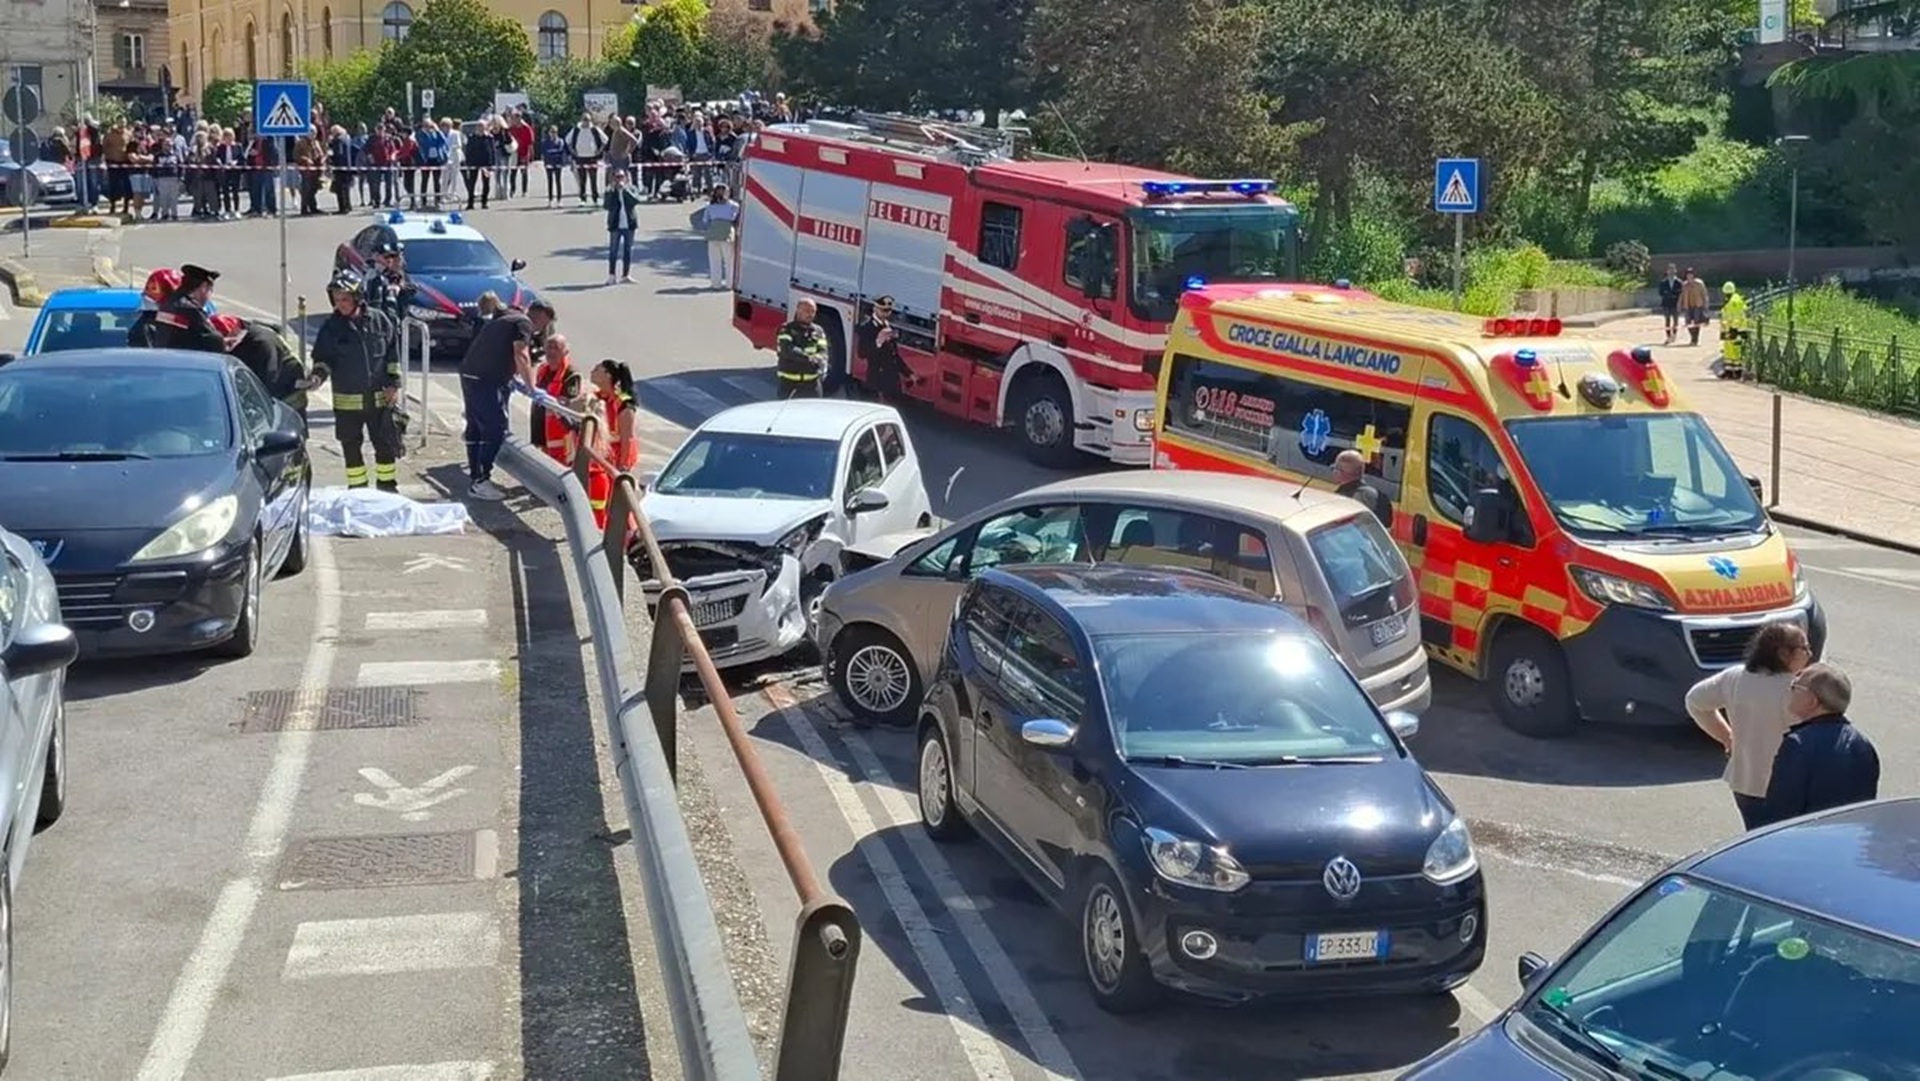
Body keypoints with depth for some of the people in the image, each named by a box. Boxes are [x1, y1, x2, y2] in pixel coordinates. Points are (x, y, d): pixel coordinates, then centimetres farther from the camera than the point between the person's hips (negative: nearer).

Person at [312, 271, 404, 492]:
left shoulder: (378, 320, -1)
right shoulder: (332, 327, -3)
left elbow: (393, 353, 5)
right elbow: (322, 357, 1)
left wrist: (394, 384, 0)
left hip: (380, 397, 0)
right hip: (347, 400, 0)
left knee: (386, 444, 9)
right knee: (351, 448, 7)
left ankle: (388, 486, 25)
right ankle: (357, 488, 20)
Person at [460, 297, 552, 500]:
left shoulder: (505, 317, 23)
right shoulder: (524, 323, -6)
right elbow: (521, 356, -20)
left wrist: (512, 379, 33)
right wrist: (532, 388, -24)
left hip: (468, 374, 10)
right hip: (486, 381, -10)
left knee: (475, 427, 17)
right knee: (496, 429, -7)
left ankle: (475, 476, 25)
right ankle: (480, 481, -7)